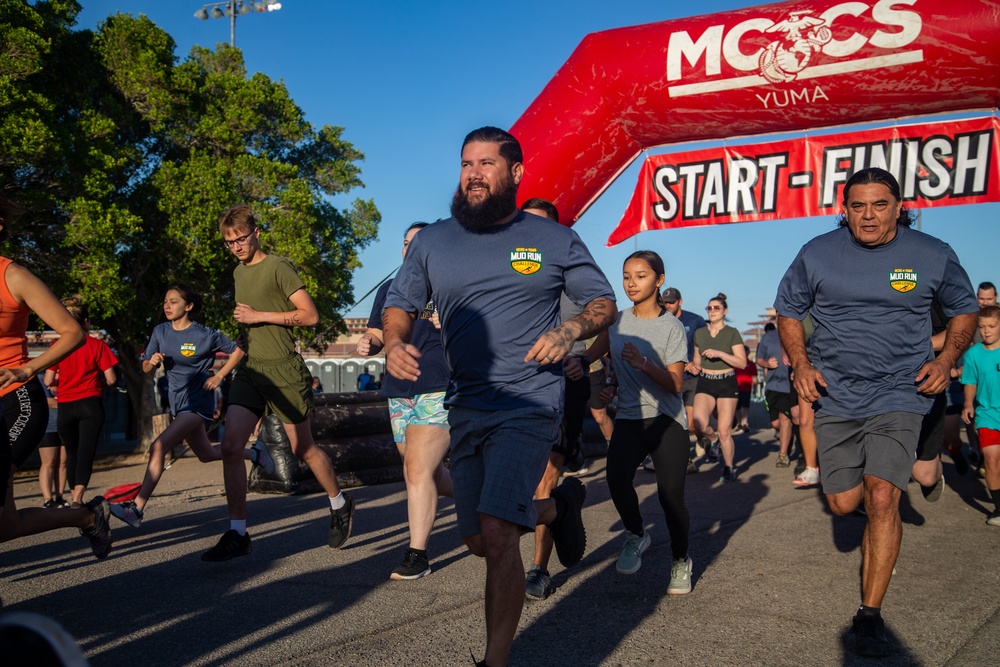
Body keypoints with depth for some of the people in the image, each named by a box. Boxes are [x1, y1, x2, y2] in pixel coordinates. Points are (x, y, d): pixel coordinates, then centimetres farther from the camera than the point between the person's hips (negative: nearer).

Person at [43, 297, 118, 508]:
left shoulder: (57, 346, 3)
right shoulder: (97, 345, -1)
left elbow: (48, 381, 0)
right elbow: (111, 379, -4)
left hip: (65, 406, 2)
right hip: (91, 403, -2)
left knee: (72, 453, 17)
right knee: (86, 451, -6)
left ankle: (75, 498, 22)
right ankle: (77, 498, -23)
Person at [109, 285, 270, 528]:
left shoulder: (204, 334, -11)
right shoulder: (160, 332, 3)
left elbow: (237, 351, -1)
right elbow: (146, 369, 7)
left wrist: (219, 376, -9)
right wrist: (153, 361, -15)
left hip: (198, 402, -7)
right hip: (178, 403, 7)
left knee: (158, 447, -22)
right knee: (206, 454, 21)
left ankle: (137, 508, -20)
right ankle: (254, 453, 43)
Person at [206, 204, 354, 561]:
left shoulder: (278, 267, -7)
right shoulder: (238, 273, 16)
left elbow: (310, 315, -13)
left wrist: (259, 316, -16)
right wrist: (243, 323, 16)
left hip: (284, 369, -6)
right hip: (251, 369, 6)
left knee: (302, 447, 6)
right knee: (231, 446, -9)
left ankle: (340, 505, 30)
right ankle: (237, 534, -3)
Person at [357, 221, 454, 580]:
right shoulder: (389, 289, 14)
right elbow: (377, 334, 19)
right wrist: (367, 343, -4)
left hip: (439, 389, -6)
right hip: (399, 392, 6)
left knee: (417, 469, -15)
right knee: (429, 473, 13)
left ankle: (417, 554, -6)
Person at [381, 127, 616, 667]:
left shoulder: (554, 240, 2)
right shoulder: (433, 241, 8)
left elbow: (604, 304, 8)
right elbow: (400, 303, 13)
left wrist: (569, 331, -14)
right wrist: (394, 343, -10)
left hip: (529, 405, -5)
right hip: (465, 409, 5)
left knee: (496, 533, -20)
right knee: (480, 542, 14)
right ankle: (556, 507, 42)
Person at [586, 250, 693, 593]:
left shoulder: (672, 327, -5)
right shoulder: (617, 321, 6)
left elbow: (675, 384, -13)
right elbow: (591, 355, 22)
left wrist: (642, 363, -27)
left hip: (667, 420, -2)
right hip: (628, 419, 2)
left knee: (670, 495, -9)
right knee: (617, 480, -23)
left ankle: (681, 562, 17)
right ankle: (636, 534, 8)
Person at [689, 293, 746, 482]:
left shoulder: (732, 333, -1)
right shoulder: (699, 333, 9)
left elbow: (742, 362, -9)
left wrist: (719, 354, -19)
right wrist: (694, 366, 0)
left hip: (727, 383, -2)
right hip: (705, 383, 2)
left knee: (724, 430, -4)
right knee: (699, 424, -21)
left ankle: (729, 468, 16)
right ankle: (711, 441, 13)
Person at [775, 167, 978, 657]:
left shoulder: (933, 255, -2)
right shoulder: (817, 254, -2)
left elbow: (964, 309, 12)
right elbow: (788, 309, 10)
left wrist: (947, 358, -6)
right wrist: (800, 363, -4)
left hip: (899, 394, -2)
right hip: (835, 393, 2)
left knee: (882, 499, -15)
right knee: (845, 504, 6)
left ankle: (870, 616, -3)